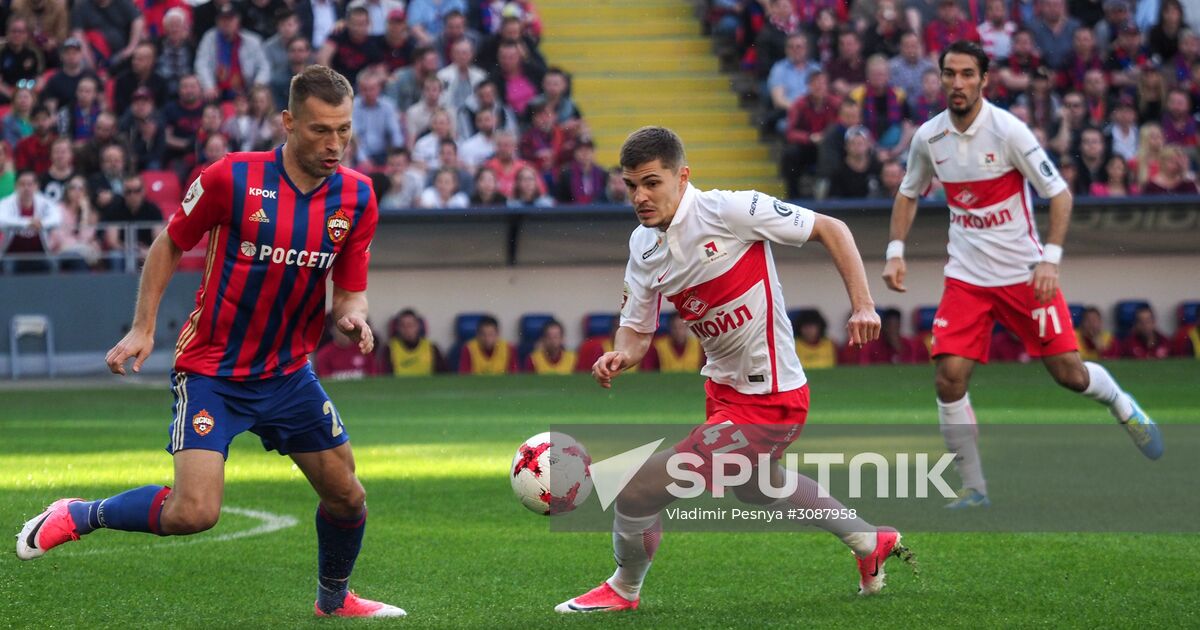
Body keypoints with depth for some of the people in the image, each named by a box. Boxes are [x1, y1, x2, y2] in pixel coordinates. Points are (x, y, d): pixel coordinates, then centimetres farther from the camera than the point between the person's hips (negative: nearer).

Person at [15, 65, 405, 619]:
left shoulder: (356, 197, -4)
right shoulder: (233, 177, -17)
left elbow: (349, 290, 4)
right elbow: (170, 244, -2)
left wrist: (353, 318, -19)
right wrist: (142, 328, -7)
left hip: (288, 373, 5)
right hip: (211, 370, -5)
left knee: (347, 496, 8)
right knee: (194, 511, -19)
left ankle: (333, 600, 37)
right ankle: (77, 516, 6)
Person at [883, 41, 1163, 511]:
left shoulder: (1008, 131, -16)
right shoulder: (929, 138, -2)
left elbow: (1060, 194, -12)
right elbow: (908, 194, 16)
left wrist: (1051, 259, -21)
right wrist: (895, 252, 4)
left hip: (1024, 273, -3)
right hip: (966, 276, 3)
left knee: (1069, 373, 1)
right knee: (949, 379, -12)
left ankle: (1122, 406, 37)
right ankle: (973, 488, 2)